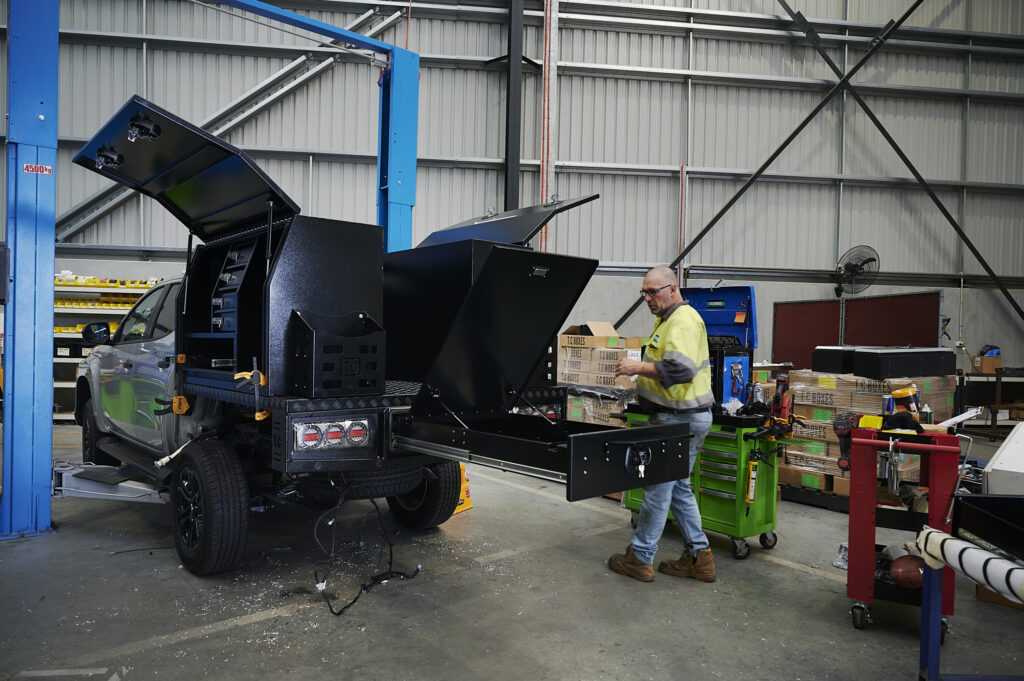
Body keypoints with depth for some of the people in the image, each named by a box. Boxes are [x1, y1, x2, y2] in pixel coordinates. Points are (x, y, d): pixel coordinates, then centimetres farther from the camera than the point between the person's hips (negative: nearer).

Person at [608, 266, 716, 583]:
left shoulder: (683, 320, -17)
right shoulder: (666, 320, 17)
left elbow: (681, 369, -31)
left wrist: (639, 367, -25)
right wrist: (640, 369, 13)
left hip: (679, 419, -11)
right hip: (676, 416, 11)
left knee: (657, 486, -1)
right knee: (678, 487, 16)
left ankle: (640, 558, 11)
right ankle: (699, 557, 23)